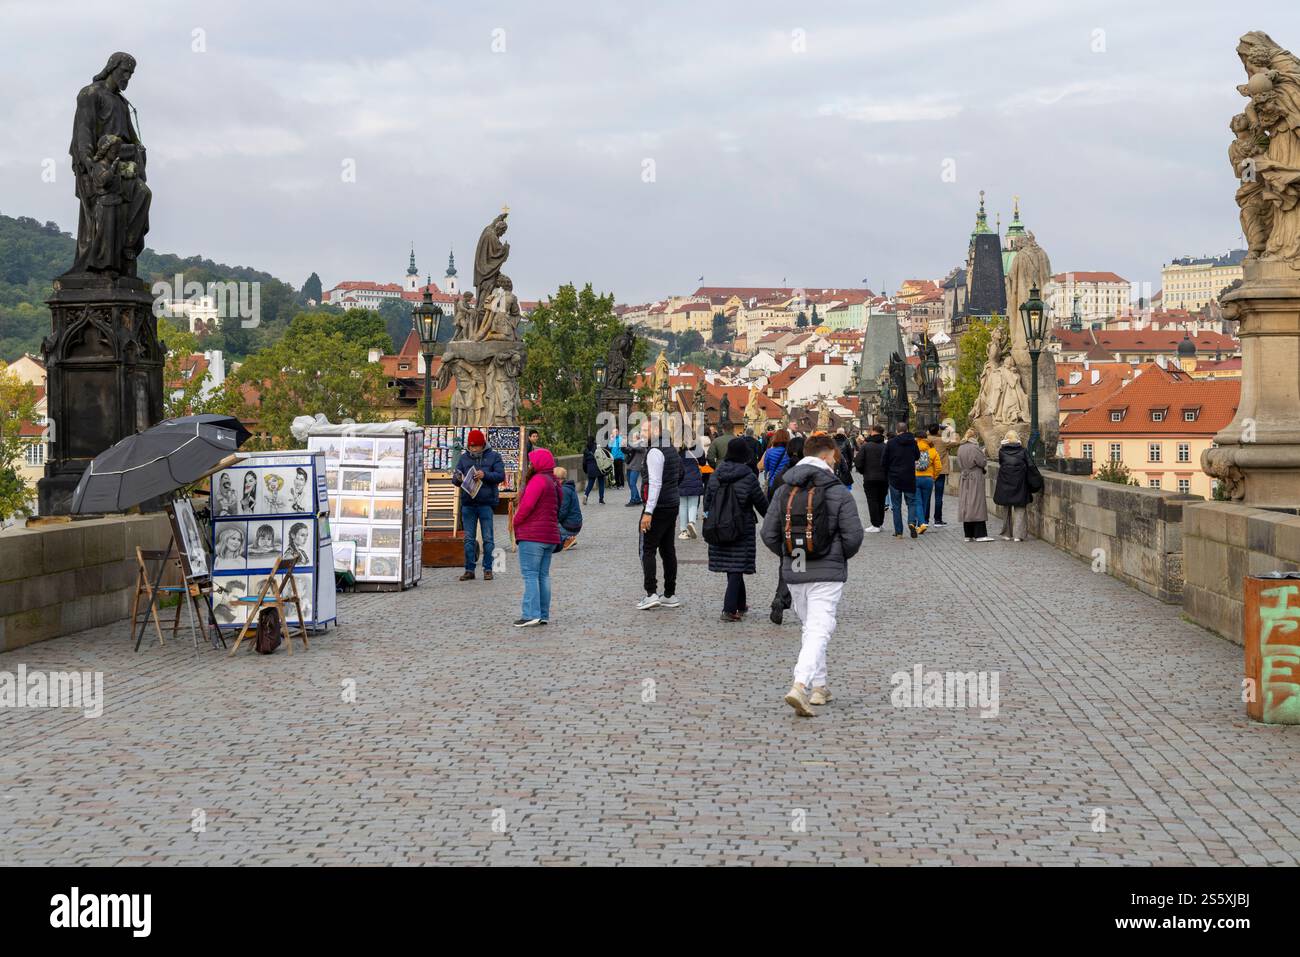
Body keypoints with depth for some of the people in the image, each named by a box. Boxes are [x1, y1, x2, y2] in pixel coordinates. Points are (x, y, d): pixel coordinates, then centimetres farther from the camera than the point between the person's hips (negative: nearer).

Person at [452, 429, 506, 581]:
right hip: (468, 504, 3)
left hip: (486, 503, -3)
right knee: (469, 538, 5)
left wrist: (485, 474, -20)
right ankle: (469, 570, 10)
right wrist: (457, 479, -12)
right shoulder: (464, 457, 12)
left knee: (488, 538, 1)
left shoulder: (494, 456, 3)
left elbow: (501, 476, -5)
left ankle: (488, 569, 9)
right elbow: (454, 479, 11)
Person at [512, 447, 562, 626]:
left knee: (530, 574, -8)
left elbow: (527, 505, -21)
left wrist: (516, 521, -5)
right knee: (543, 575, 11)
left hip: (532, 536, -9)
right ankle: (543, 614, 11)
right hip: (550, 535, 9)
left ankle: (531, 614, -14)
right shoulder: (554, 482, 18)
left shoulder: (538, 480, -12)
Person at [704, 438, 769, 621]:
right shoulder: (748, 477, -13)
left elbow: (707, 499, 8)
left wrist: (708, 517, 22)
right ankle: (729, 609, -11)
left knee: (731, 567, 17)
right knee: (737, 568, -2)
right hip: (742, 529, -5)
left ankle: (740, 604, 30)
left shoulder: (716, 475, 1)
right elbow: (761, 503, -4)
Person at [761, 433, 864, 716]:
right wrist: (841, 556, 11)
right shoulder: (838, 492, -8)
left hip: (793, 573, 5)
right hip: (828, 573, -5)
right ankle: (799, 687, -23)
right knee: (819, 631, -7)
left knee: (810, 628, 19)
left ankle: (819, 687, 23)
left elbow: (768, 534, 4)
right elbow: (853, 536, -10)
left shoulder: (784, 491, 4)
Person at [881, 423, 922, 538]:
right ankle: (912, 522, -12)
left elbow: (883, 461, -3)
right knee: (912, 502, 13)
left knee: (896, 505, 7)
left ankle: (898, 532, 6)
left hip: (895, 478, -1)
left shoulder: (891, 443, -8)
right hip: (910, 478, 1)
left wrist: (888, 472, 15)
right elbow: (917, 456, 12)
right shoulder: (912, 441, -4)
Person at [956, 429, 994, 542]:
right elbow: (983, 462, -11)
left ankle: (968, 535, 11)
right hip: (976, 479, -7)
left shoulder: (960, 448, 5)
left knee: (966, 506, 9)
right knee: (978, 505, -4)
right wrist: (983, 454, 6)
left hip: (964, 479, 7)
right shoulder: (974, 448, -16)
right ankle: (980, 535, -7)